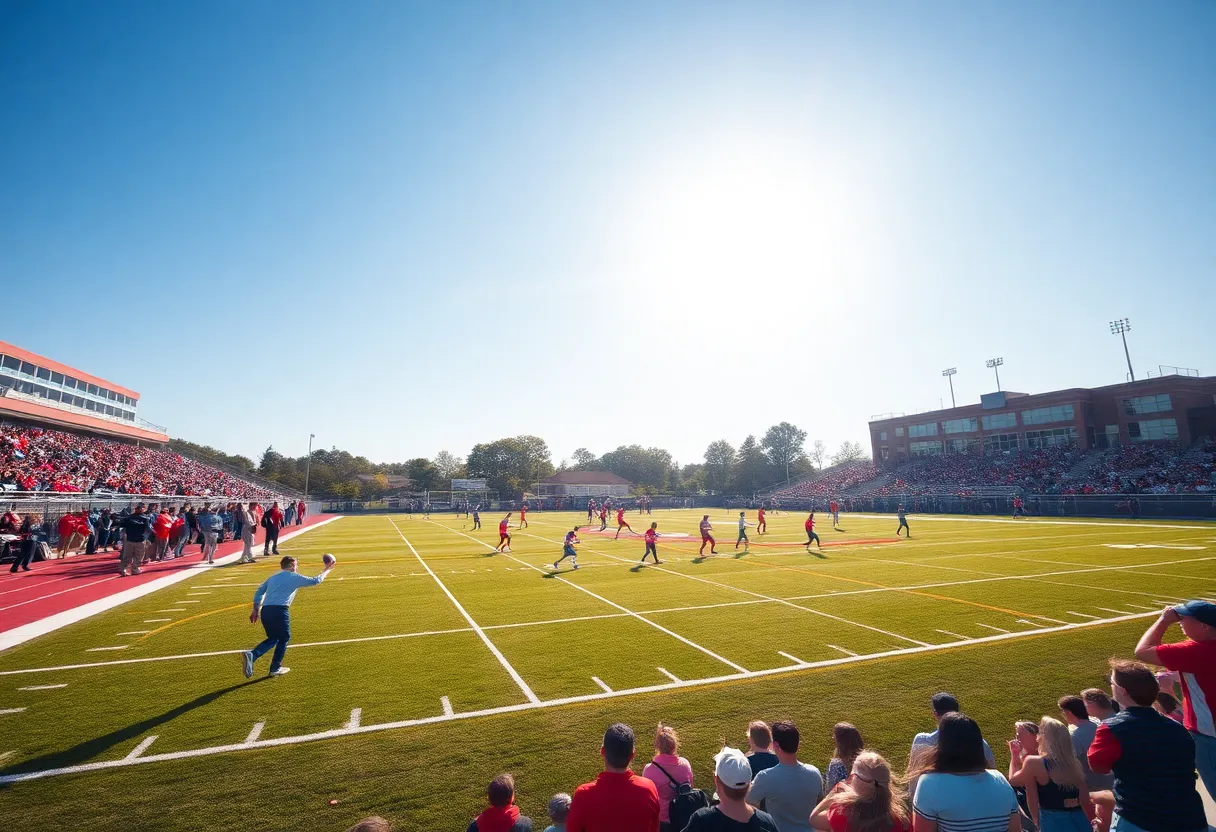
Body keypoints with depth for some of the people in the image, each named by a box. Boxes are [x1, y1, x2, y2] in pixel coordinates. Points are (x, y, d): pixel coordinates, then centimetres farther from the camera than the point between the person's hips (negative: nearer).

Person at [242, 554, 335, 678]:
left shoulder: (273, 577, 23)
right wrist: (327, 569, 23)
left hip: (265, 610, 6)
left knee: (273, 638, 21)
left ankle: (251, 655, -2)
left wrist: (256, 610, 26)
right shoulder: (294, 577, 6)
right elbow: (315, 581, 10)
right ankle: (275, 668, 15)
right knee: (284, 638, 13)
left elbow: (259, 591, 23)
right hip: (280, 610, -6)